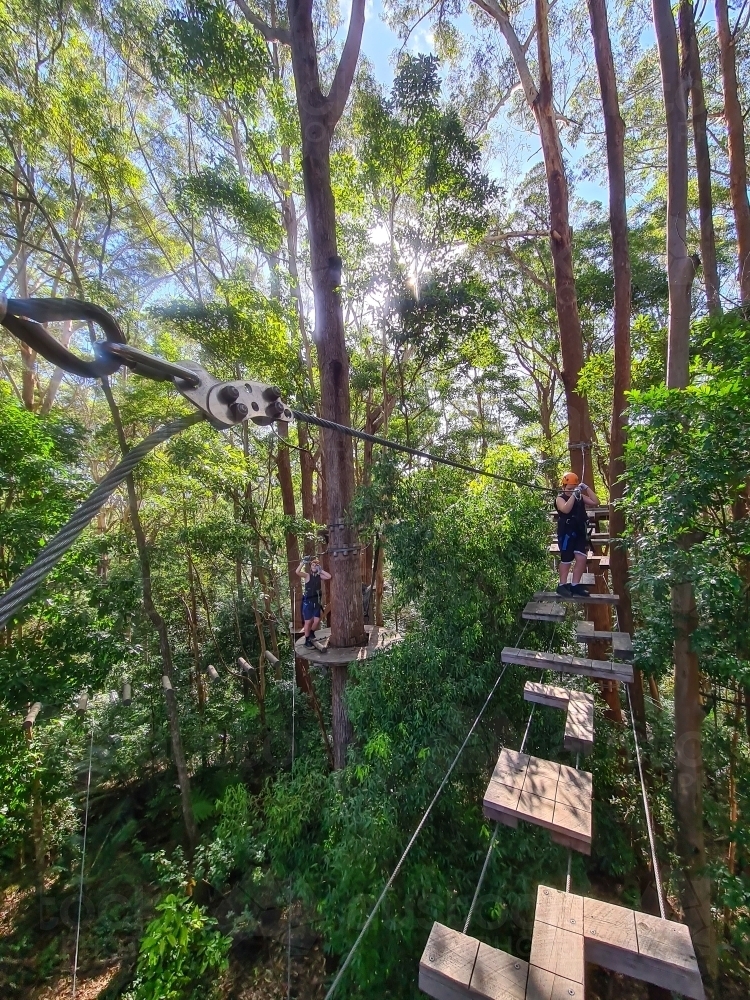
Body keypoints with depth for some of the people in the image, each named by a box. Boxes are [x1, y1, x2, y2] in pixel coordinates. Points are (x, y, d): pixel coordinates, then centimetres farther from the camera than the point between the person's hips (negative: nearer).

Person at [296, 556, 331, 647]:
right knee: (308, 622, 3)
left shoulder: (319, 576, 2)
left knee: (317, 621, 5)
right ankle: (307, 641, 18)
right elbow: (297, 572, -26)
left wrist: (321, 570, -8)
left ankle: (311, 633, 34)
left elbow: (329, 576, -12)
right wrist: (303, 562, -27)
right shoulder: (307, 575, -9)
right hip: (307, 601, -4)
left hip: (316, 601, 4)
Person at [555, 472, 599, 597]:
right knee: (566, 560, 2)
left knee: (581, 559, -1)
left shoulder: (580, 497, 10)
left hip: (580, 532, 5)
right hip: (566, 533, -5)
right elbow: (566, 509, -25)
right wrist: (574, 494, -26)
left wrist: (586, 488, -2)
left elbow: (595, 503, 2)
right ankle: (562, 585, 14)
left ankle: (575, 585, 9)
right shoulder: (560, 498, -6)